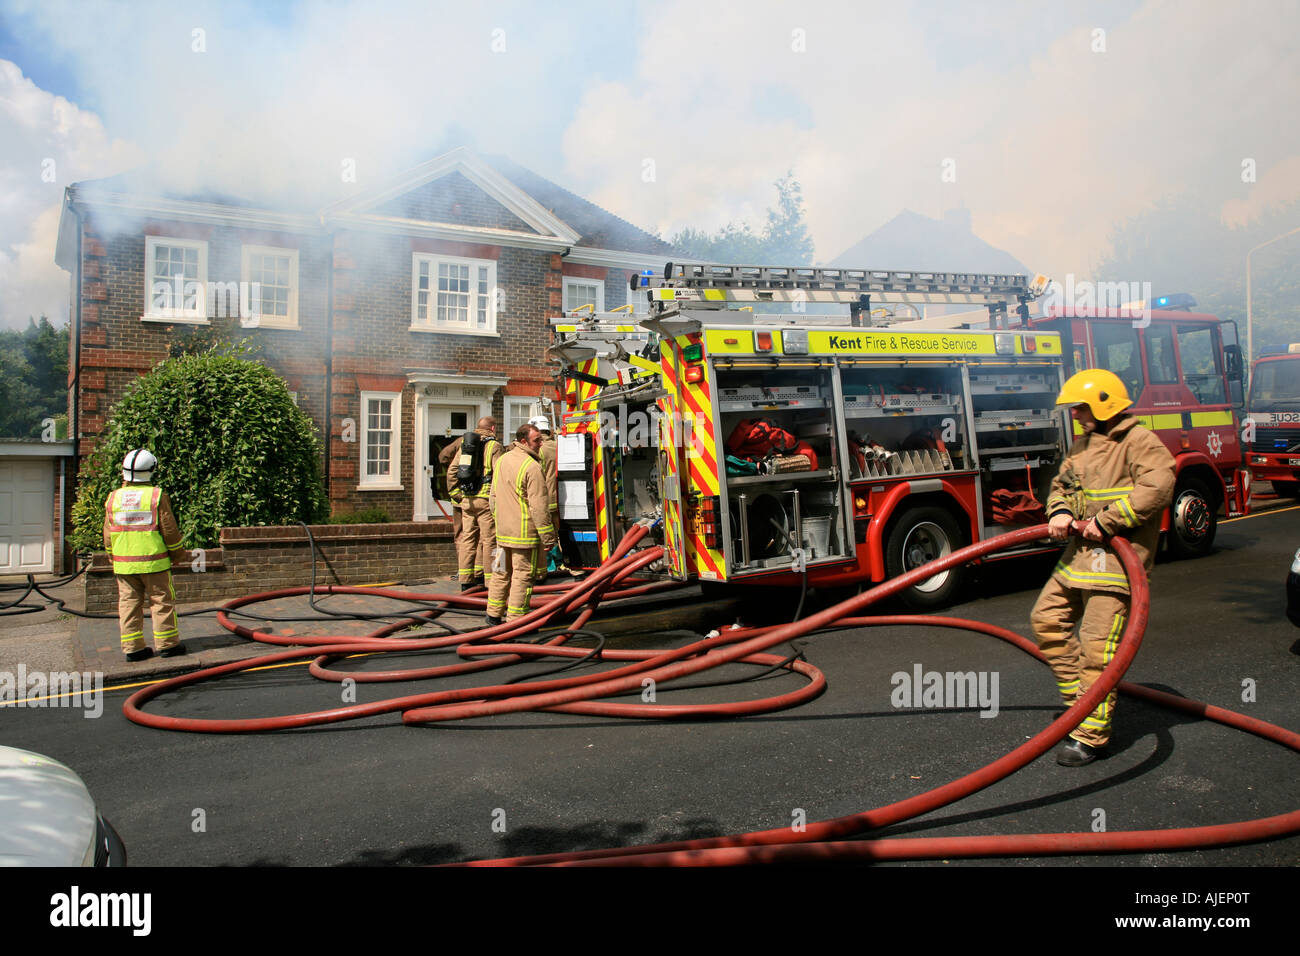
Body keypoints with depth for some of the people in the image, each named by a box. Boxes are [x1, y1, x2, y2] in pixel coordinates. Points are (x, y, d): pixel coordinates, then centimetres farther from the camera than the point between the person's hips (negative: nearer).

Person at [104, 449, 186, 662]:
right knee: (162, 602, 6)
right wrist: (176, 554, 6)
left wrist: (115, 559, 21)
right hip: (154, 562, -4)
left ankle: (132, 647, 12)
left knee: (129, 603, 9)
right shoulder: (157, 496, -10)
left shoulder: (113, 498, 3)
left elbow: (108, 535, 8)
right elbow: (170, 530, -8)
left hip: (124, 564, 4)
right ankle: (167, 644, 11)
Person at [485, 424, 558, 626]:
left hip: (503, 531, 8)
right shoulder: (532, 467, -17)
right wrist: (548, 537, -15)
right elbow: (539, 507, -19)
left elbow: (494, 496, 18)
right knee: (522, 576, -1)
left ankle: (494, 616, 27)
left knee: (501, 573, 17)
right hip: (525, 533, -8)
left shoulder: (502, 460, 10)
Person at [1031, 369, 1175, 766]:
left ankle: (1090, 735, -3)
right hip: (1080, 554, 9)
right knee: (1047, 618, 12)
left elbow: (1157, 487, -24)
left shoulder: (1139, 442, -10)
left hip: (1117, 555, -9)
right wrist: (1060, 512, 0)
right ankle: (1079, 695, 26)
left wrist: (1106, 520, -22)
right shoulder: (1083, 443, 17)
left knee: (1098, 644, -9)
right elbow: (1061, 483, 22)